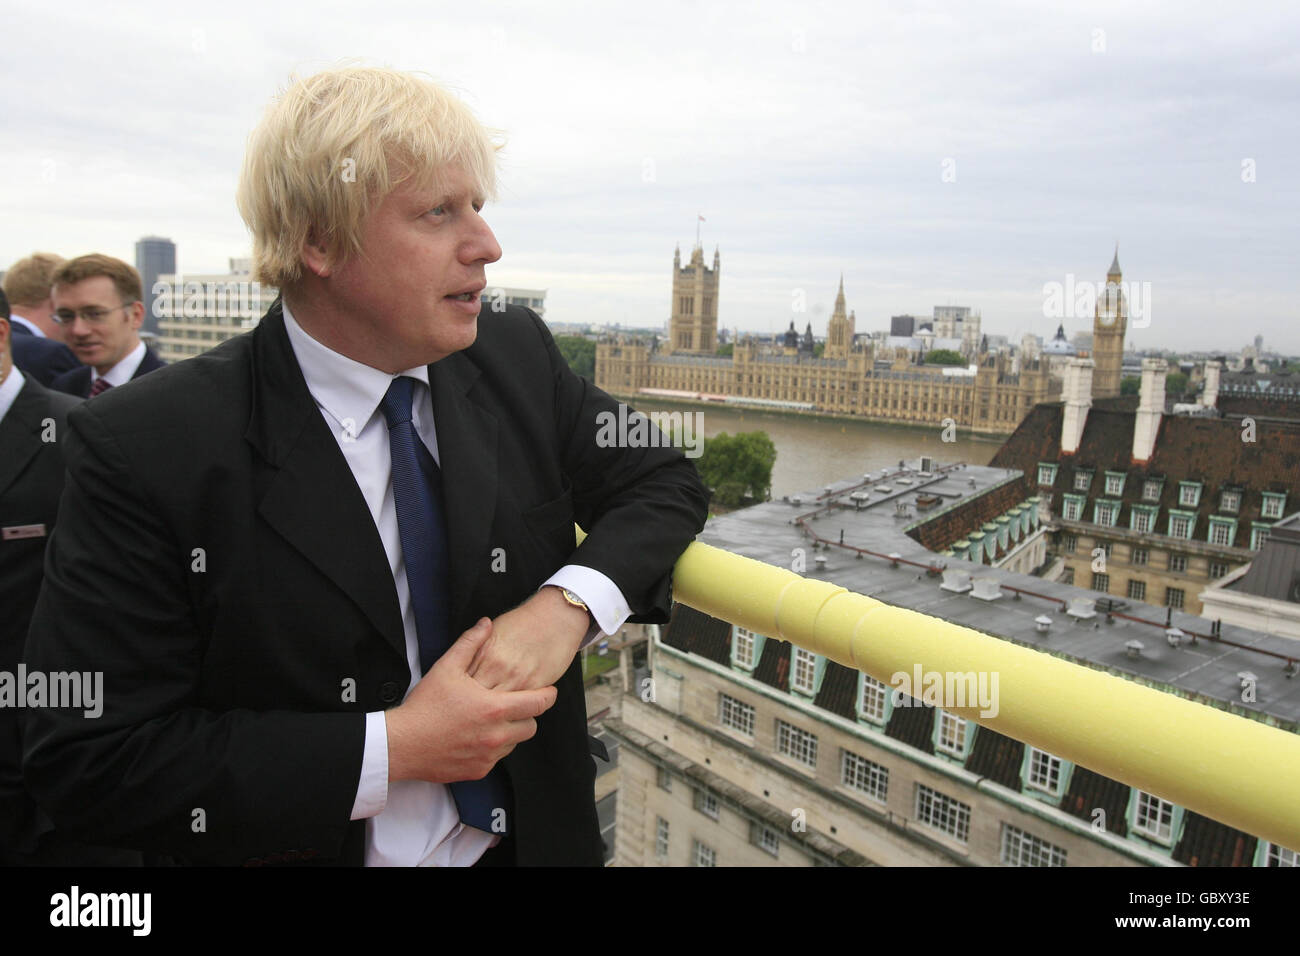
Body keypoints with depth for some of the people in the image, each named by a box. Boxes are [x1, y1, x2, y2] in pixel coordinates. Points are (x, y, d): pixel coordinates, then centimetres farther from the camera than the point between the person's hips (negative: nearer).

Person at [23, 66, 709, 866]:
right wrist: (392, 749, -24)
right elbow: (87, 760, -19)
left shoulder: (518, 355, -10)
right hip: (315, 843, -3)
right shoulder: (143, 446, -20)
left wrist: (566, 604, -20)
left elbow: (663, 483, -2)